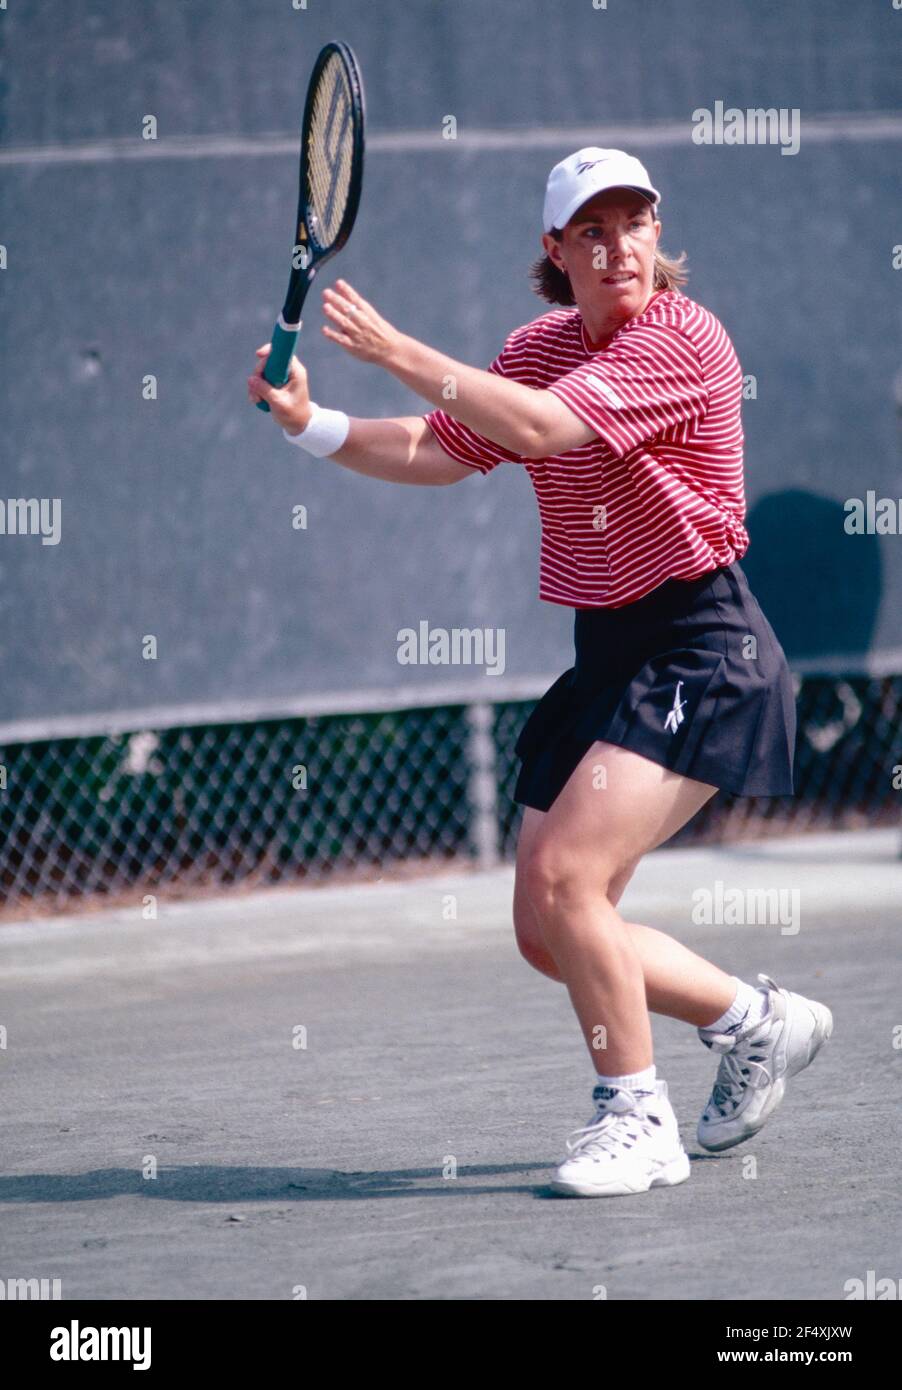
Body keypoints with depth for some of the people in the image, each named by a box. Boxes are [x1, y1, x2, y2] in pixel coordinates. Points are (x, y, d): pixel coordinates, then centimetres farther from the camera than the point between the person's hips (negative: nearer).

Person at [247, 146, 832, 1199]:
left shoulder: (685, 338, -16)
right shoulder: (537, 348, 9)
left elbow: (541, 426, -27)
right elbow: (437, 451, 12)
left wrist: (398, 351, -24)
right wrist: (311, 424, -2)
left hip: (699, 653, -8)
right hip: (605, 657, 8)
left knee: (565, 877, -21)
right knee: (547, 936, 6)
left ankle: (636, 1118, -5)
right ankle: (757, 1020, 27)